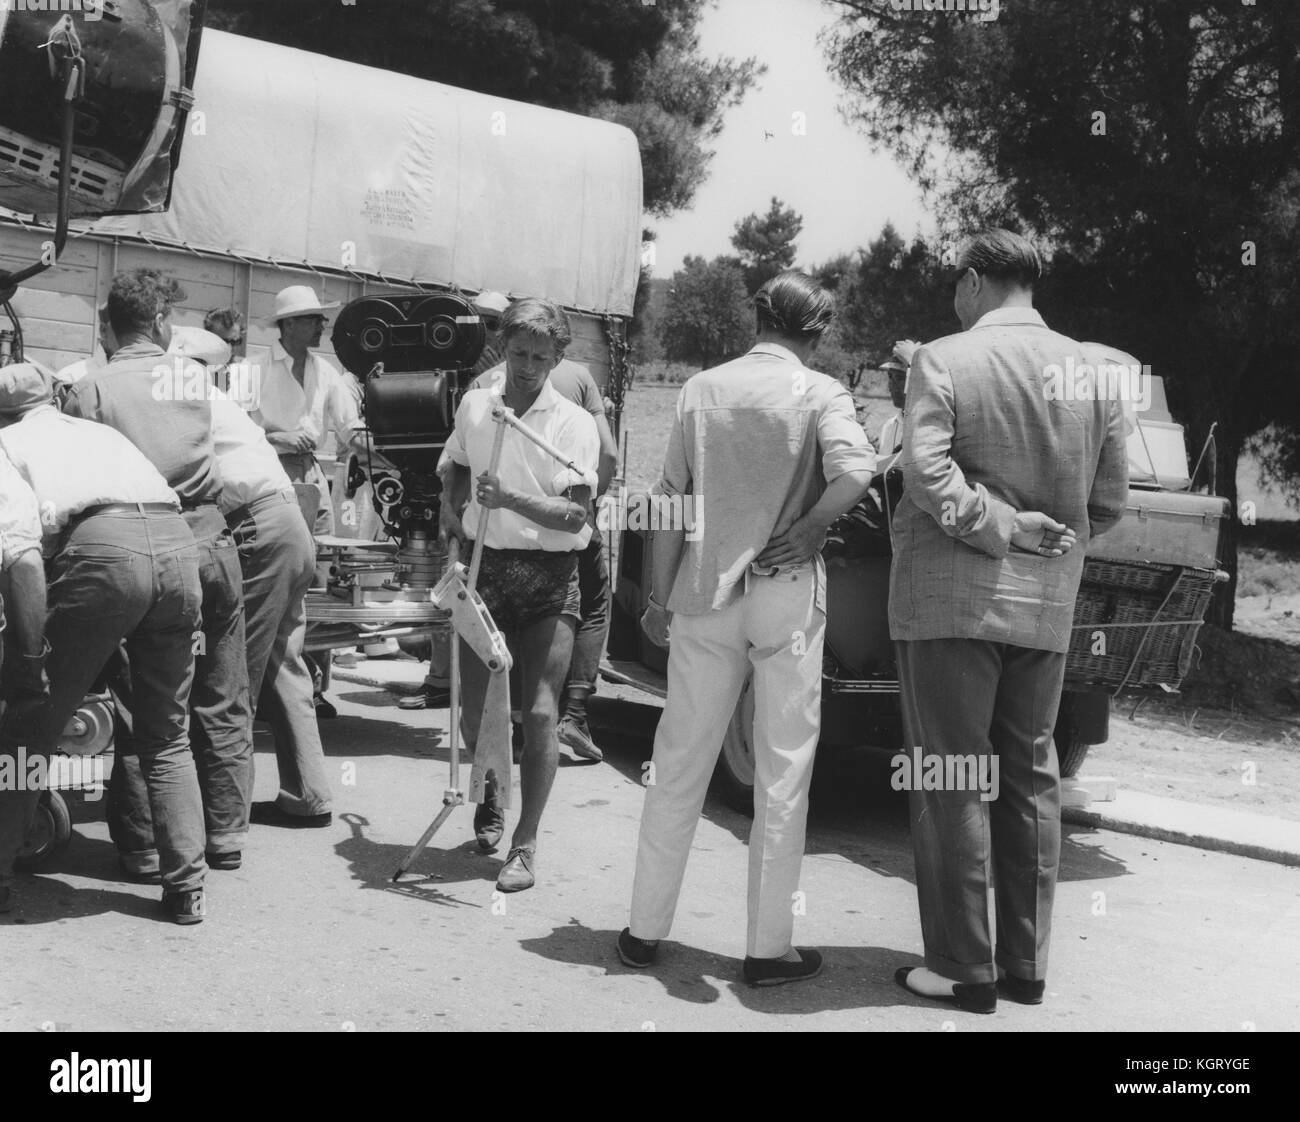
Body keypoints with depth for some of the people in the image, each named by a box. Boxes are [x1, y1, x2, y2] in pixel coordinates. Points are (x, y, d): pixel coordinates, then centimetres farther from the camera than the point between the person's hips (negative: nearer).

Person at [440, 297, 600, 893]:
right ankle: (490, 800, 37)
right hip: (485, 567, 3)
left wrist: (508, 498, -27)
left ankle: (524, 845, 3)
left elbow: (574, 515, -15)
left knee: (539, 714, -8)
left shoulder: (574, 423, -6)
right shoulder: (473, 406, 6)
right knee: (474, 711, 6)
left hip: (550, 576, -3)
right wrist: (452, 516, 5)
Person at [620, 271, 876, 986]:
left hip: (704, 592, 3)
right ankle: (768, 948, 10)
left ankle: (645, 930, 18)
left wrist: (662, 597, 10)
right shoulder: (820, 393, -3)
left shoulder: (701, 390, 7)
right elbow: (855, 472, -23)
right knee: (783, 771, 5)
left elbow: (670, 501, 5)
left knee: (679, 764, 12)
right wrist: (805, 530, -8)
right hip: (786, 594, -3)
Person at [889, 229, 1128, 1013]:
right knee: (1030, 778, 13)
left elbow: (928, 475, -20)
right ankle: (1026, 964, 20)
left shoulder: (945, 360, -8)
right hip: (1049, 603, 5)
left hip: (953, 596, -5)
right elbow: (1109, 501, 8)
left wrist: (1002, 526, -11)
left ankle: (964, 968, 8)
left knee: (953, 780, 2)